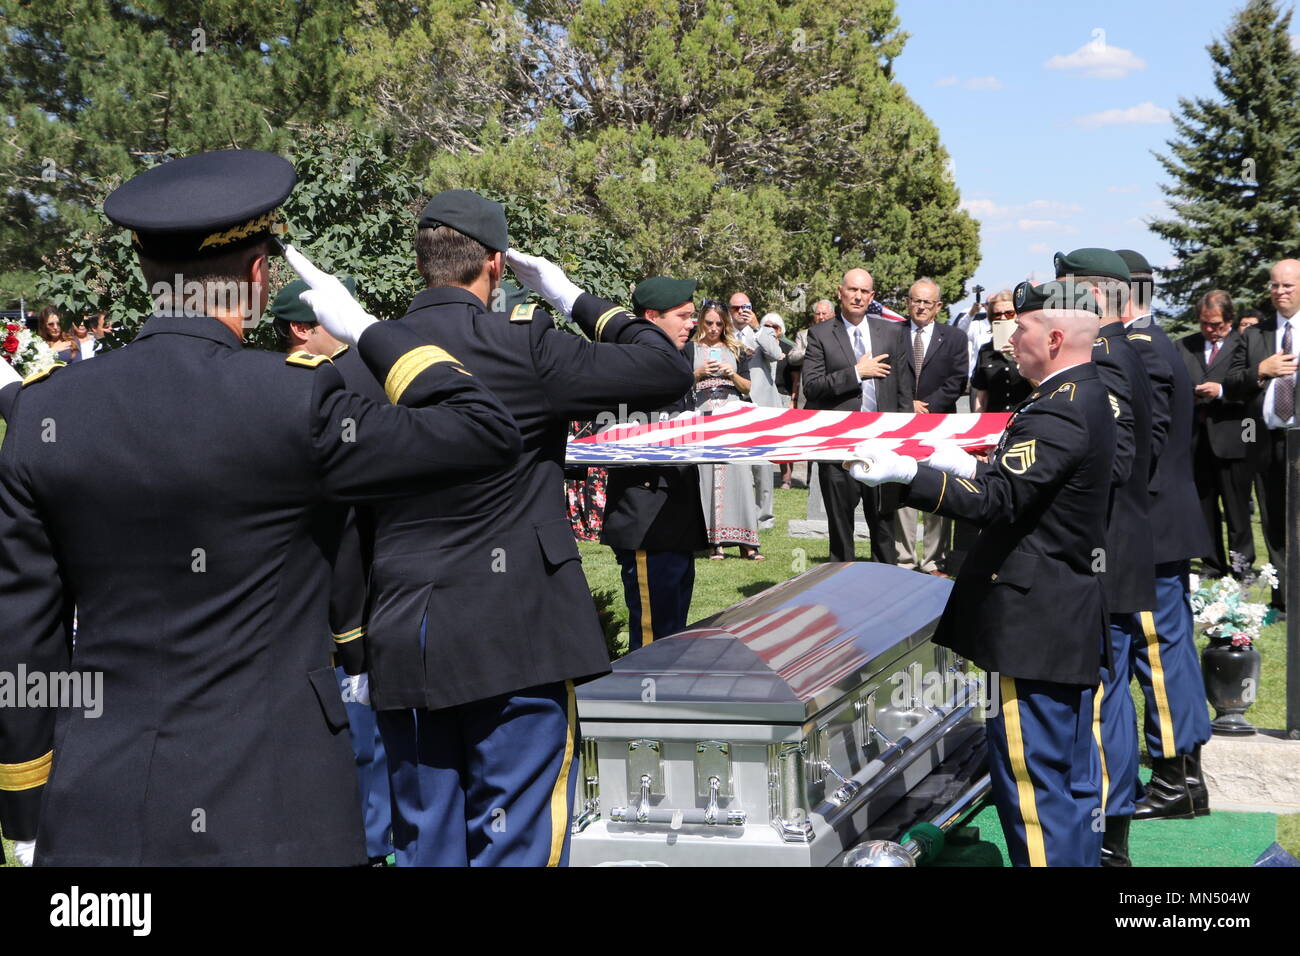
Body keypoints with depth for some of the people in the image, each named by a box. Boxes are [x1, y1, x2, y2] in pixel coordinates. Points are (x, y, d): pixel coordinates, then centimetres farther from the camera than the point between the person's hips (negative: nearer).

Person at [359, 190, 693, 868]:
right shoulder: (522, 346, -11)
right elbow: (667, 372, -9)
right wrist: (574, 300, 3)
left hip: (402, 647, 5)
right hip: (512, 642, -5)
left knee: (424, 844, 14)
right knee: (515, 844, 3)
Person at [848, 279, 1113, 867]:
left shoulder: (1058, 411, -20)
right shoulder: (1088, 398, 12)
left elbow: (999, 501, -27)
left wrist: (906, 474, -31)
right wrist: (976, 468, 20)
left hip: (1034, 623, -11)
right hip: (1074, 617, 11)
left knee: (1030, 776, -4)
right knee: (1073, 771, 18)